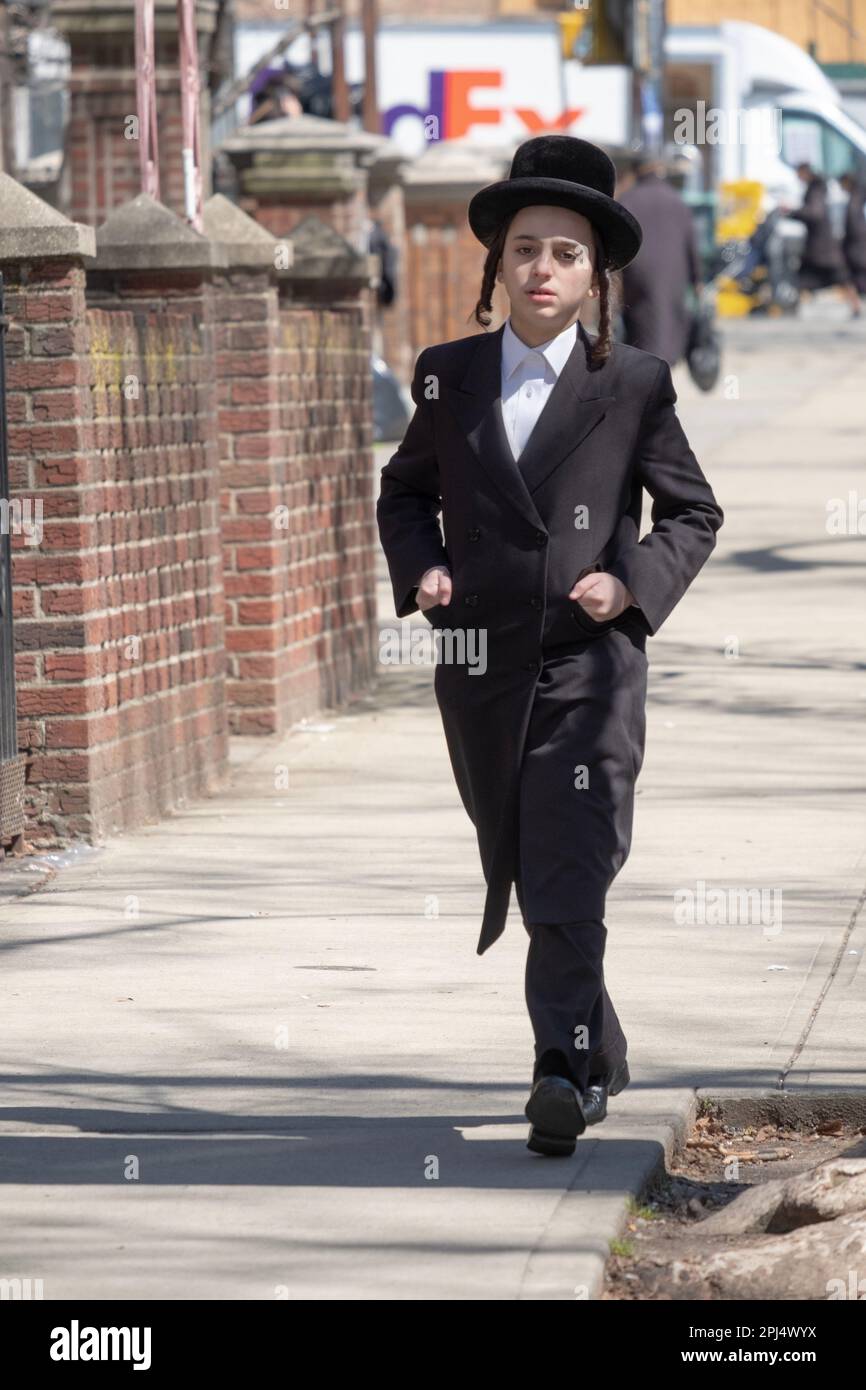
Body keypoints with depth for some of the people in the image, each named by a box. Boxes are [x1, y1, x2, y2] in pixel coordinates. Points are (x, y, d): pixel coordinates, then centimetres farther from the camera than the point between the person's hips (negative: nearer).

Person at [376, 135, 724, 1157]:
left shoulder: (634, 386, 1)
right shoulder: (448, 378, 7)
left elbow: (693, 513, 9)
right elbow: (405, 490, 20)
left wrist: (633, 582, -9)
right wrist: (419, 567, 1)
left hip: (588, 665, -4)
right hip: (479, 668, 4)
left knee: (567, 886, -16)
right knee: (520, 879, 12)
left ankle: (564, 1077, -22)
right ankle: (599, 1064, 28)